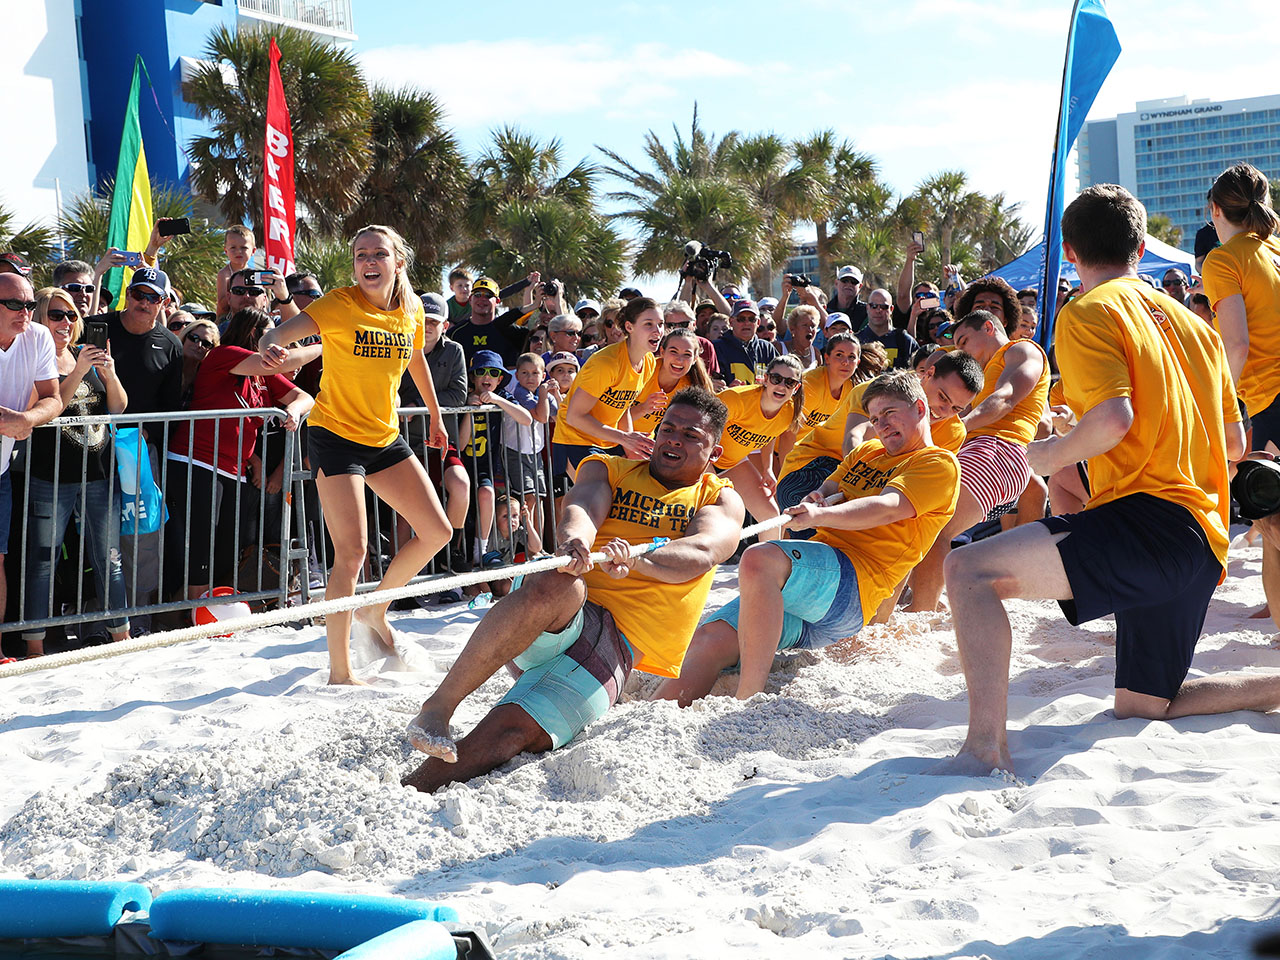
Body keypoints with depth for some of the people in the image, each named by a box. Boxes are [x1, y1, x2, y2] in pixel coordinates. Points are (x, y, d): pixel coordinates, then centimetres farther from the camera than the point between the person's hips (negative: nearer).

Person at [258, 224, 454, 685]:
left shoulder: (411, 308, 2)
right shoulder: (340, 304, -15)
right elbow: (283, 332, -29)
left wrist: (435, 415, 30)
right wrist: (269, 345, -53)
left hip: (386, 438, 7)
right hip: (336, 435, -6)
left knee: (437, 532, 6)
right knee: (352, 552, -13)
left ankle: (375, 611, 27)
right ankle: (339, 672, -3)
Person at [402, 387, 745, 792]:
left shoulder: (722, 500, 18)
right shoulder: (607, 469, 21)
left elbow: (702, 553, -6)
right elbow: (583, 509, -3)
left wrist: (635, 560, -28)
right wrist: (572, 541, -29)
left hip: (619, 647, -1)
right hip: (558, 621, 1)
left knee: (516, 730, -27)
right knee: (559, 584, -37)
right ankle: (437, 707, -37)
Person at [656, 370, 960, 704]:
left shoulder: (940, 463, 6)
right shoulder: (867, 451, 32)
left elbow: (888, 508, -11)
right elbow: (823, 493, 24)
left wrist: (820, 515, -28)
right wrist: (816, 498, -3)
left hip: (851, 582, -8)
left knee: (759, 558, -35)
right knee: (708, 641, -13)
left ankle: (748, 704, -40)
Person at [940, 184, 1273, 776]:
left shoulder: (1089, 312, -1)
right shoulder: (1193, 322, 24)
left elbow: (1113, 419, -17)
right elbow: (1235, 443, 25)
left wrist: (1051, 455, 0)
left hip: (1149, 514, -9)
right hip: (1206, 538, 9)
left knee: (969, 570, -20)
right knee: (1142, 707, 23)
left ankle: (986, 749, -30)